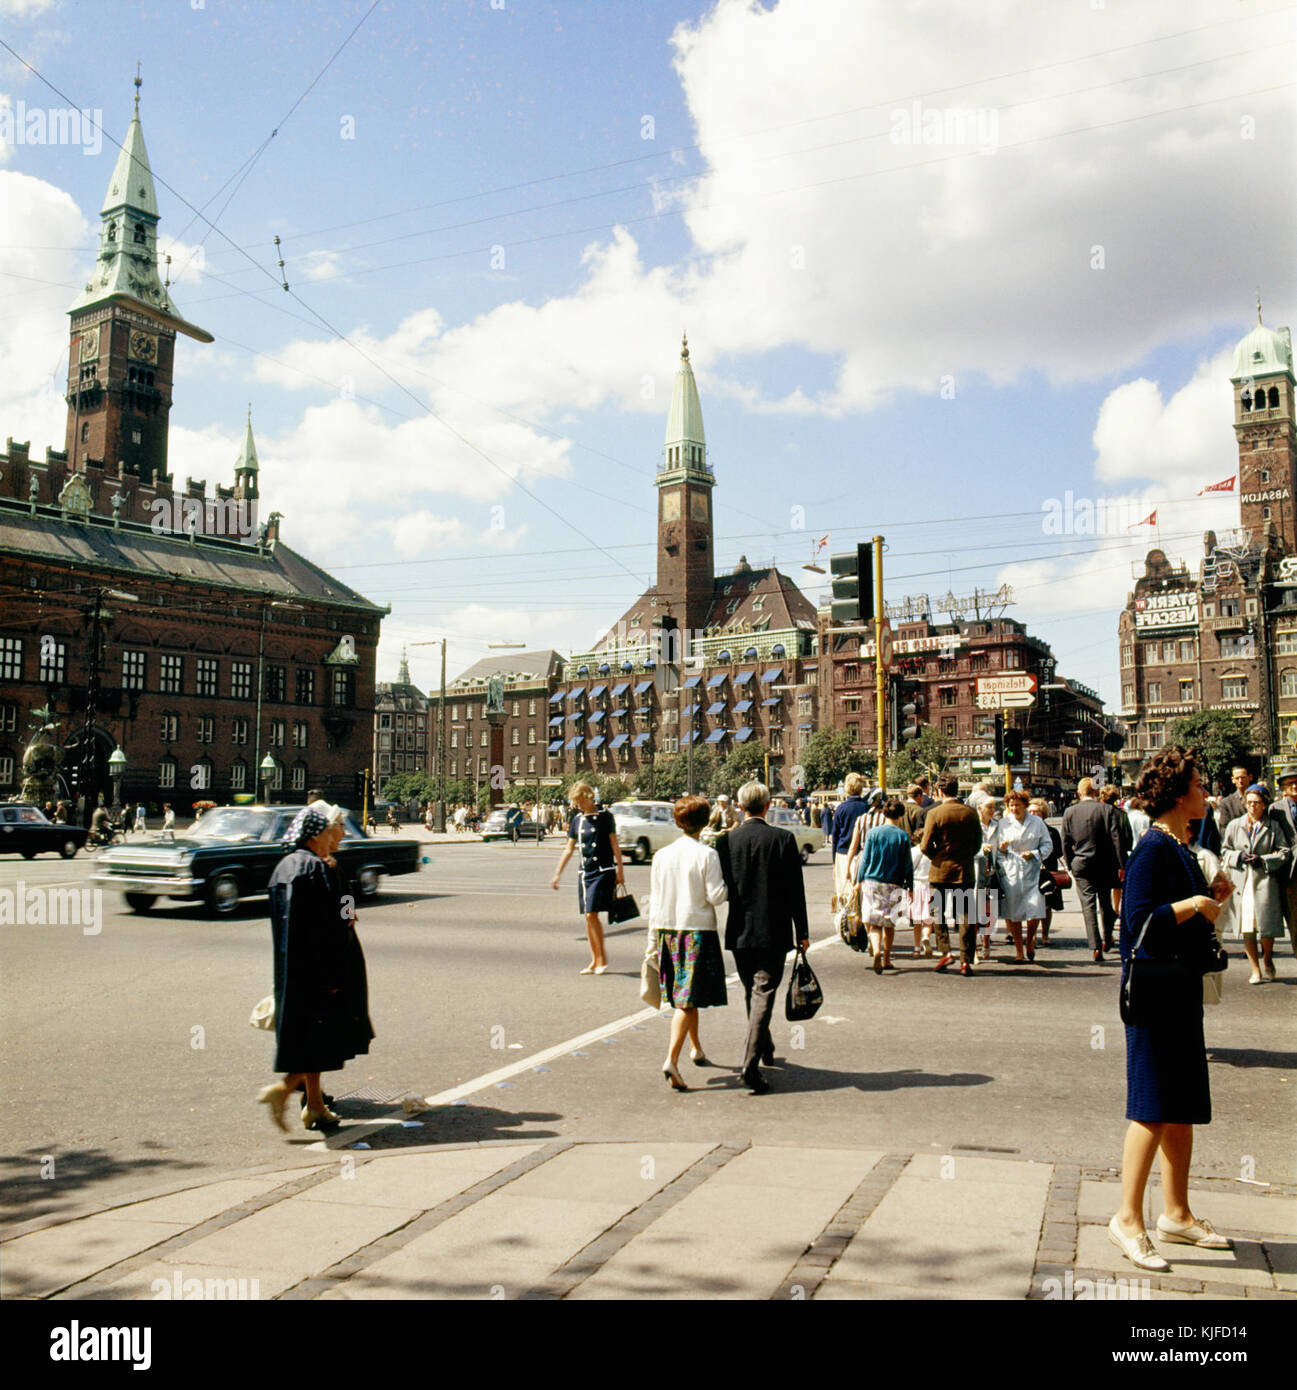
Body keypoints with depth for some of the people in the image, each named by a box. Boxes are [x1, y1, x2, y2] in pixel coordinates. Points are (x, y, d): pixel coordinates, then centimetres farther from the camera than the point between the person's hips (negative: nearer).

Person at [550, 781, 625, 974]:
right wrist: (557, 873, 14)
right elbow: (569, 848, 15)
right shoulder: (577, 819, 10)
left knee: (592, 914, -13)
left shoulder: (605, 816, -5)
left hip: (603, 871, -6)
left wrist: (620, 869, -7)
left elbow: (614, 844, -3)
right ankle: (594, 960, 14)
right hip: (584, 872, 6)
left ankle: (602, 958, 0)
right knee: (588, 917, 7)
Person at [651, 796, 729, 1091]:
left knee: (685, 995, 20)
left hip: (668, 930, 5)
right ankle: (671, 1059, -16)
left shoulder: (661, 855, 4)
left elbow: (656, 899, 8)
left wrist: (654, 934, 15)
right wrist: (728, 887, 8)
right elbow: (716, 896, -13)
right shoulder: (707, 854, -11)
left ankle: (696, 1047, 36)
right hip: (698, 928, -5)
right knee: (688, 998, -4)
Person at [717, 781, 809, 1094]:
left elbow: (722, 888, 3)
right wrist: (802, 932, 2)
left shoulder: (727, 841, -3)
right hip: (773, 932, -3)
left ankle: (765, 1049, 38)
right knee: (763, 995, -2)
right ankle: (750, 1065, -12)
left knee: (752, 994, 20)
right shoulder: (783, 839, -8)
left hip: (740, 932, 3)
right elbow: (795, 890, -6)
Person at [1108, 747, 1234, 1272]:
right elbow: (1140, 920, -23)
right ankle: (1128, 1219, 4)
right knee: (1154, 1110, -5)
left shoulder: (1182, 848, 13)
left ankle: (1176, 1214, 27)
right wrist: (1194, 904, -18)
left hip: (1183, 990, 10)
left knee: (1184, 1109, 15)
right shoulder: (1154, 848, -16)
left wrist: (1211, 895, 7)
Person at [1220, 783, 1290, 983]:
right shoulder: (1234, 825, 10)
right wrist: (1239, 857, -7)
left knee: (1267, 924, -1)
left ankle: (1267, 960, 28)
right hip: (1241, 880, 1)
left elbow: (1285, 852, 5)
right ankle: (1256, 970, 8)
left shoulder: (1273, 826, 6)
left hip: (1265, 879, -1)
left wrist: (1263, 860, -8)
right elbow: (1225, 851, 13)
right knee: (1246, 927, -2)